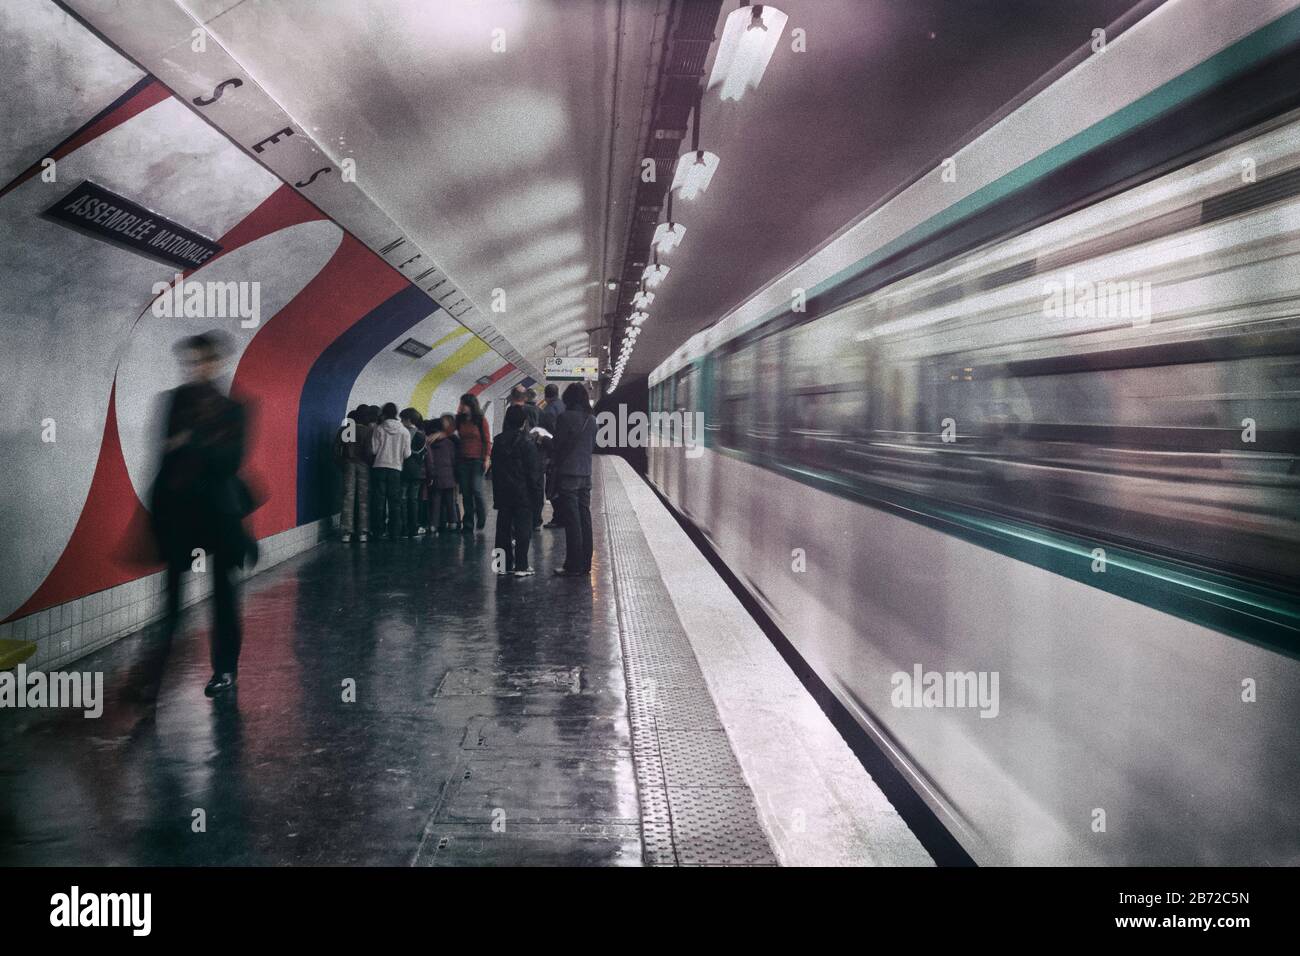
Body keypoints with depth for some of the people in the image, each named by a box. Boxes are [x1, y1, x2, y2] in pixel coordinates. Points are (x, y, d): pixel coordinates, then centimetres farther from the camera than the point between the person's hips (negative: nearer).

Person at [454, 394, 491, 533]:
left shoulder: (481, 420, -2)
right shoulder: (460, 420, 8)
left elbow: (487, 441, -2)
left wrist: (487, 458, -9)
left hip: (478, 460, -4)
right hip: (463, 460, 4)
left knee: (476, 490, -13)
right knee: (465, 493, 4)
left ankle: (481, 520, 11)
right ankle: (468, 525, 11)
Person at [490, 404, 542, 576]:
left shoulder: (498, 442, 3)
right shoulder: (526, 443, -12)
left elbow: (494, 467, 8)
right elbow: (532, 471, -12)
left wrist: (497, 493, 14)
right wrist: (537, 485, 2)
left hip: (502, 493, 5)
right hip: (522, 493, -5)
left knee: (503, 528, 11)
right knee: (523, 530, 1)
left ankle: (504, 564, 13)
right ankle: (521, 566, 1)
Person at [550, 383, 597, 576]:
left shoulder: (565, 418, -12)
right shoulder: (592, 419, 6)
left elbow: (557, 447, -9)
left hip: (568, 475, -6)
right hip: (586, 474, 6)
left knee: (572, 522, -3)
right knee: (585, 519, 11)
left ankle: (574, 566, 0)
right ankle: (585, 564, 16)